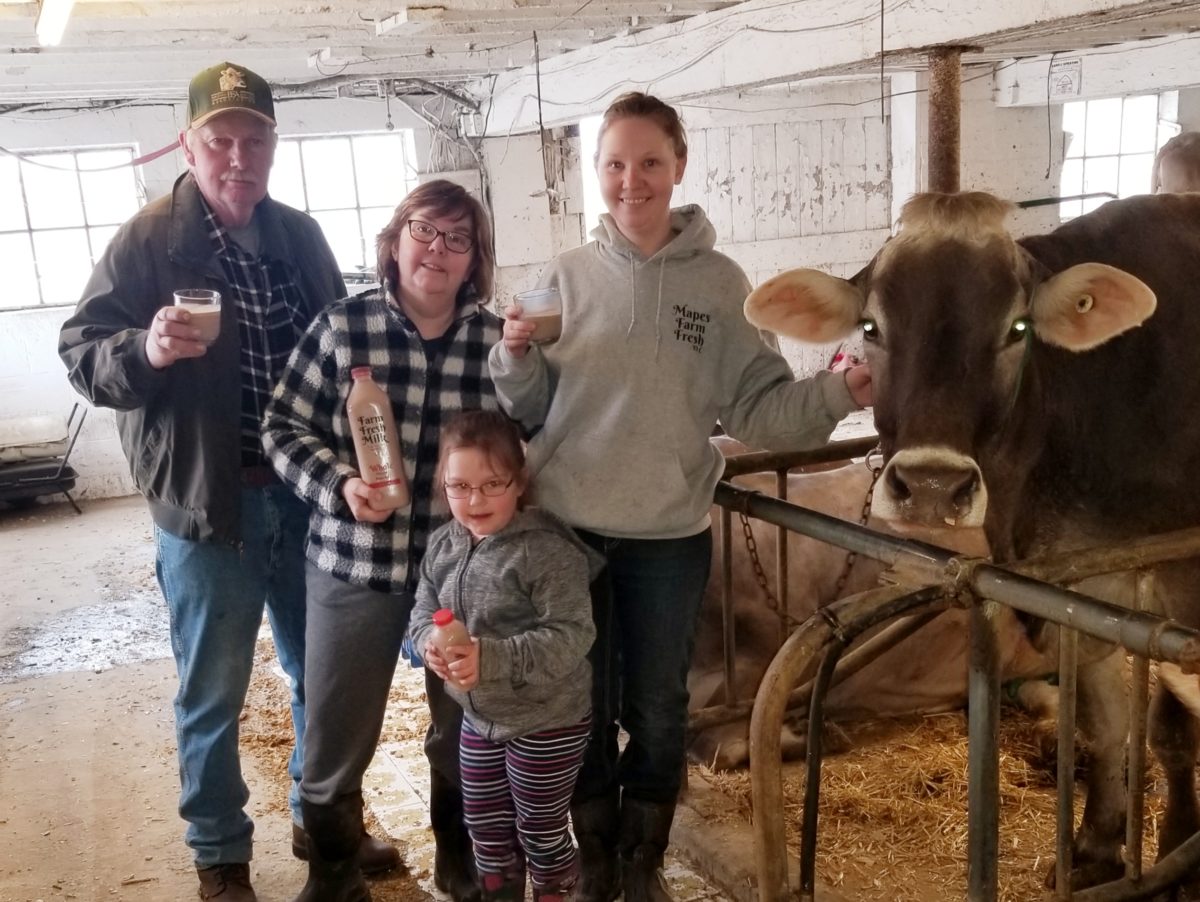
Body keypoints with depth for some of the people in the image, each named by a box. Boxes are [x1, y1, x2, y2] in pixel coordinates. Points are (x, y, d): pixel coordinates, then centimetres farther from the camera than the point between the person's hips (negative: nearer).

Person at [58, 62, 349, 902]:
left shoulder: (301, 234, 6)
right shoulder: (148, 239, -8)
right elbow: (82, 352, -10)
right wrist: (146, 349, -31)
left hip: (308, 493, 4)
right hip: (206, 502, -4)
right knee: (213, 695, 10)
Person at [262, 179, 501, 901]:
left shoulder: (497, 340, -3)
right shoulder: (340, 327, -7)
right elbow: (284, 428, -3)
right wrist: (339, 484, -17)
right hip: (353, 564, -1)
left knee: (466, 729, 18)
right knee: (336, 738, 11)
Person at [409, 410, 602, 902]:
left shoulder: (547, 550, -24)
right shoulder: (442, 546, -1)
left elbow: (571, 636, -27)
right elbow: (423, 613, 7)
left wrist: (492, 659, -35)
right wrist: (432, 644, -17)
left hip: (548, 722, -7)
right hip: (480, 718, 7)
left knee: (540, 833, 12)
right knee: (486, 828, 22)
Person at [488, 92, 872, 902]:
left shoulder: (719, 282, -3)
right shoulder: (568, 275, -1)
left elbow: (756, 407, -5)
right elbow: (532, 409, 1)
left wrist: (836, 394, -20)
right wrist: (517, 360, -18)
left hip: (669, 538, 0)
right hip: (567, 532, 1)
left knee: (657, 708, 15)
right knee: (583, 707, 15)